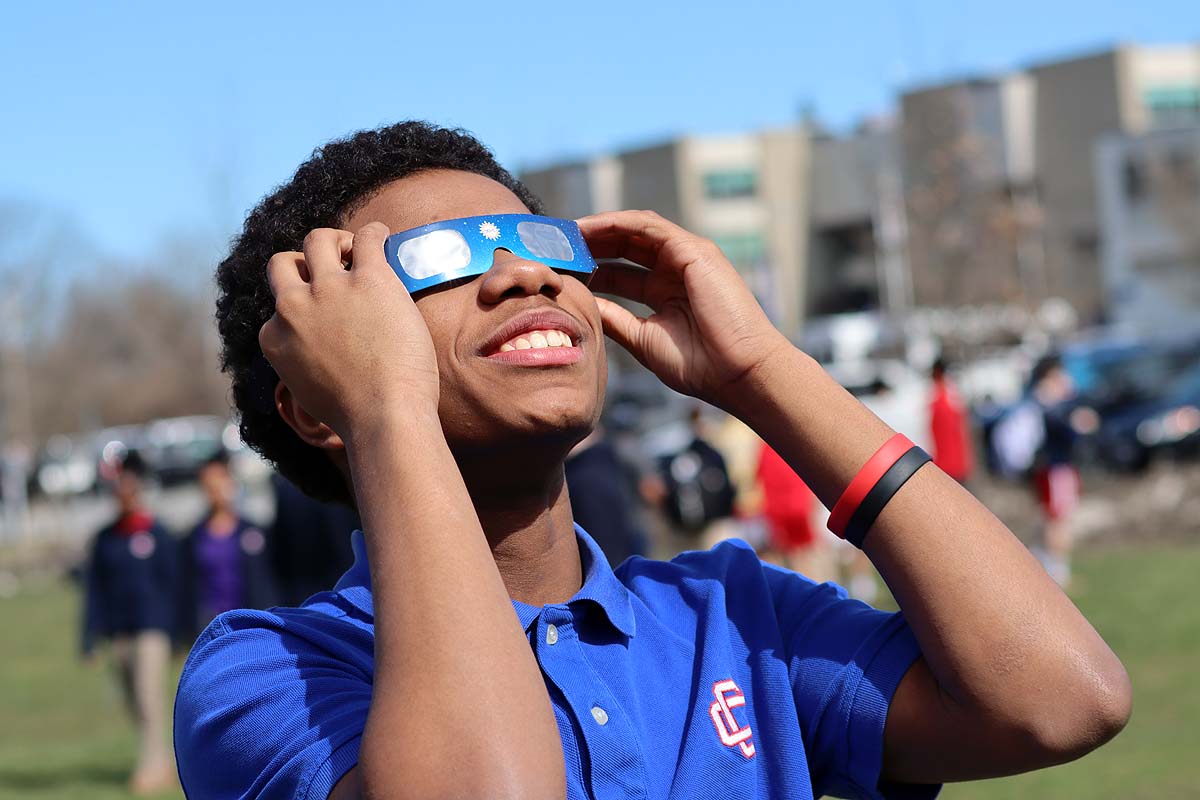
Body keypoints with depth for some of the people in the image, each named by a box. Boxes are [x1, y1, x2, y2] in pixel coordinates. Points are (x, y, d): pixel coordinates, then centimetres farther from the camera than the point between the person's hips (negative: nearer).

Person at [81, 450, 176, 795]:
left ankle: (152, 767, -12)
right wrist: (90, 637, 2)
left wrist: (175, 632, -3)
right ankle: (164, 763, 19)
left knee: (149, 698, -13)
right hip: (120, 633, 4)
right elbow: (93, 588, 7)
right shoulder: (105, 539, 7)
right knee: (134, 704, 7)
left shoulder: (157, 534, -1)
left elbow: (171, 582, 0)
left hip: (152, 628, -4)